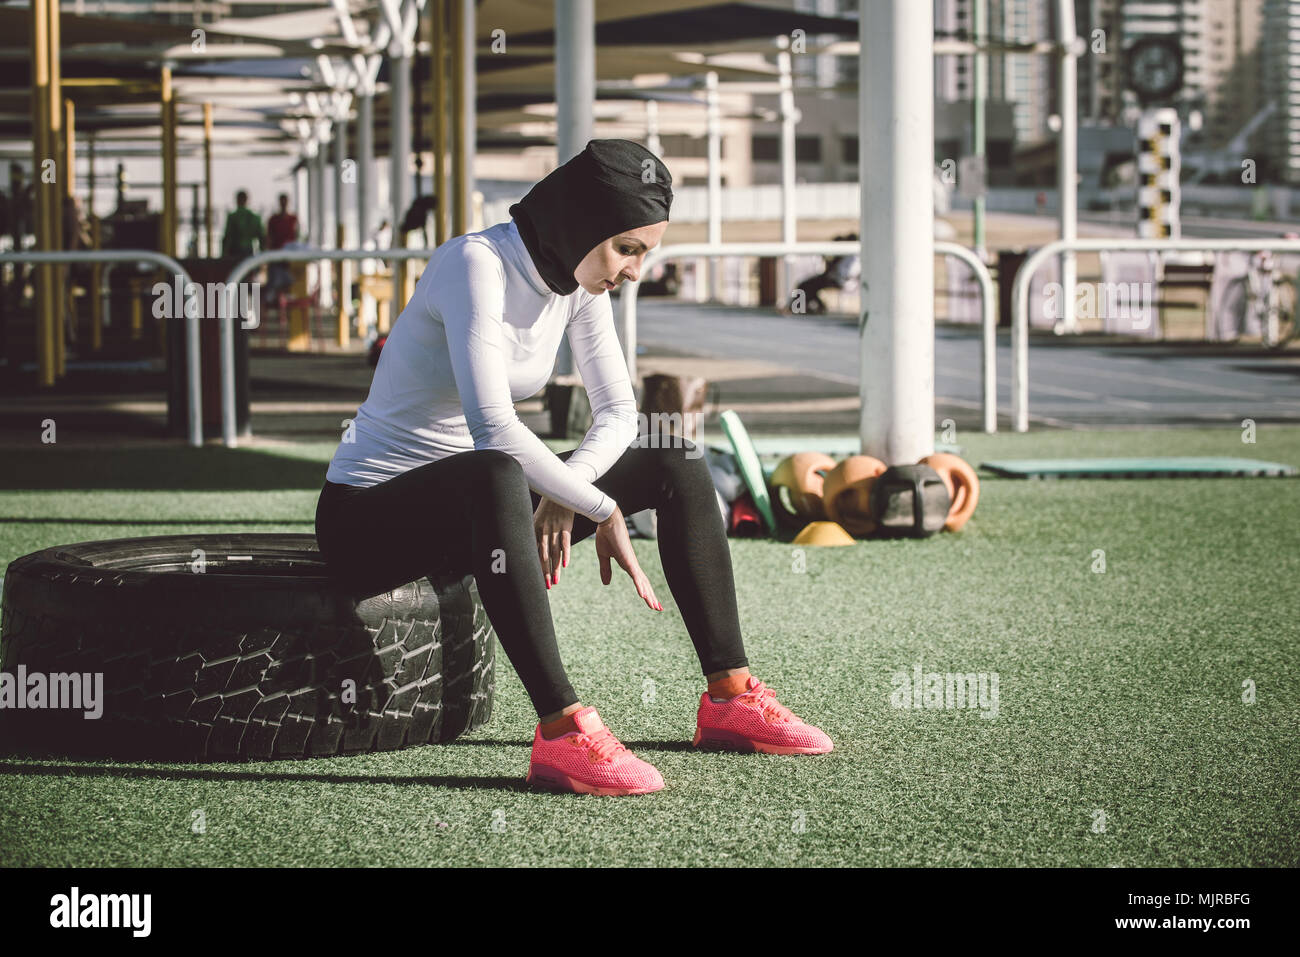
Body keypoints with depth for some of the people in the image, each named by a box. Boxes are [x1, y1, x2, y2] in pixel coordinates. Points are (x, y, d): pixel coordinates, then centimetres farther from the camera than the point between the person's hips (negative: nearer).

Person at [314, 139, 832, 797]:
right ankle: (562, 731, -47)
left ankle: (729, 698, 3)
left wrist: (562, 494, -16)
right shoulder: (476, 265, -24)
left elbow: (617, 412, 3)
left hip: (474, 499, 9)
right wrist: (603, 511, -27)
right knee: (494, 476, -42)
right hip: (368, 518, -9)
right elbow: (493, 428, -34)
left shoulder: (576, 280, 2)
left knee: (677, 464, 3)